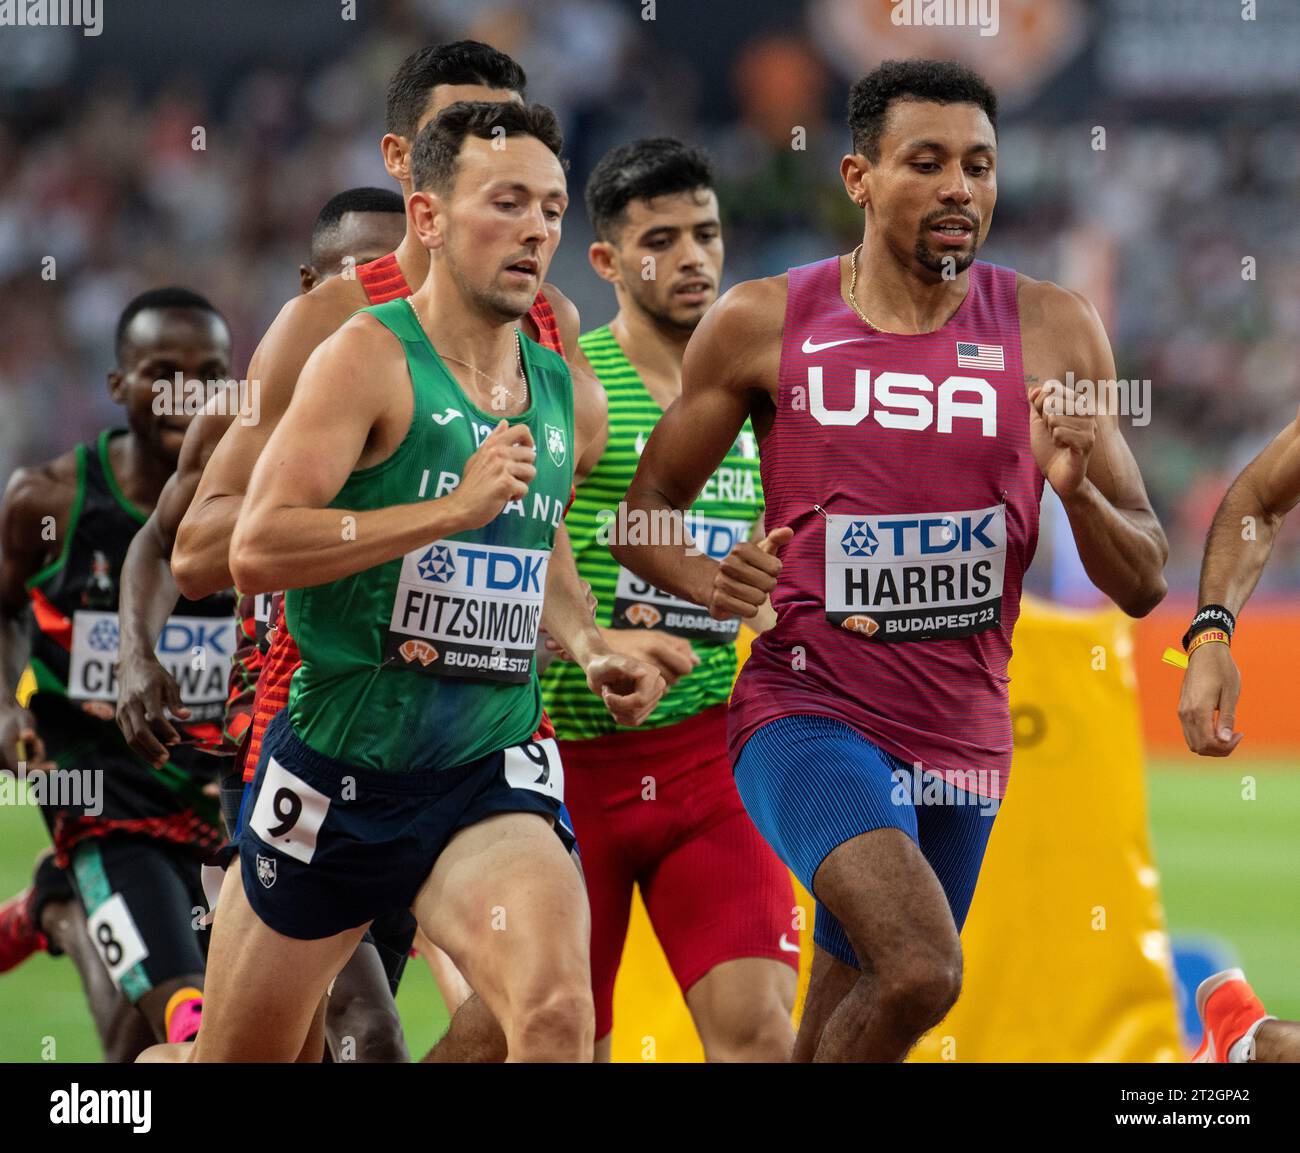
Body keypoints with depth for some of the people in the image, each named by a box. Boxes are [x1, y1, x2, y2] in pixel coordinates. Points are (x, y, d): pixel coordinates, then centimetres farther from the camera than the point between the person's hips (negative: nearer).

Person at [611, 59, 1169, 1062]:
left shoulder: (1053, 332, 3)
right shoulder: (763, 325, -2)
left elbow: (1142, 585, 5)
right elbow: (643, 514, 7)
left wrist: (1076, 487, -16)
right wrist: (709, 582, -15)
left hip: (963, 741, 4)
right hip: (808, 712, -4)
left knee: (844, 1029, 13)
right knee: (922, 969, -28)